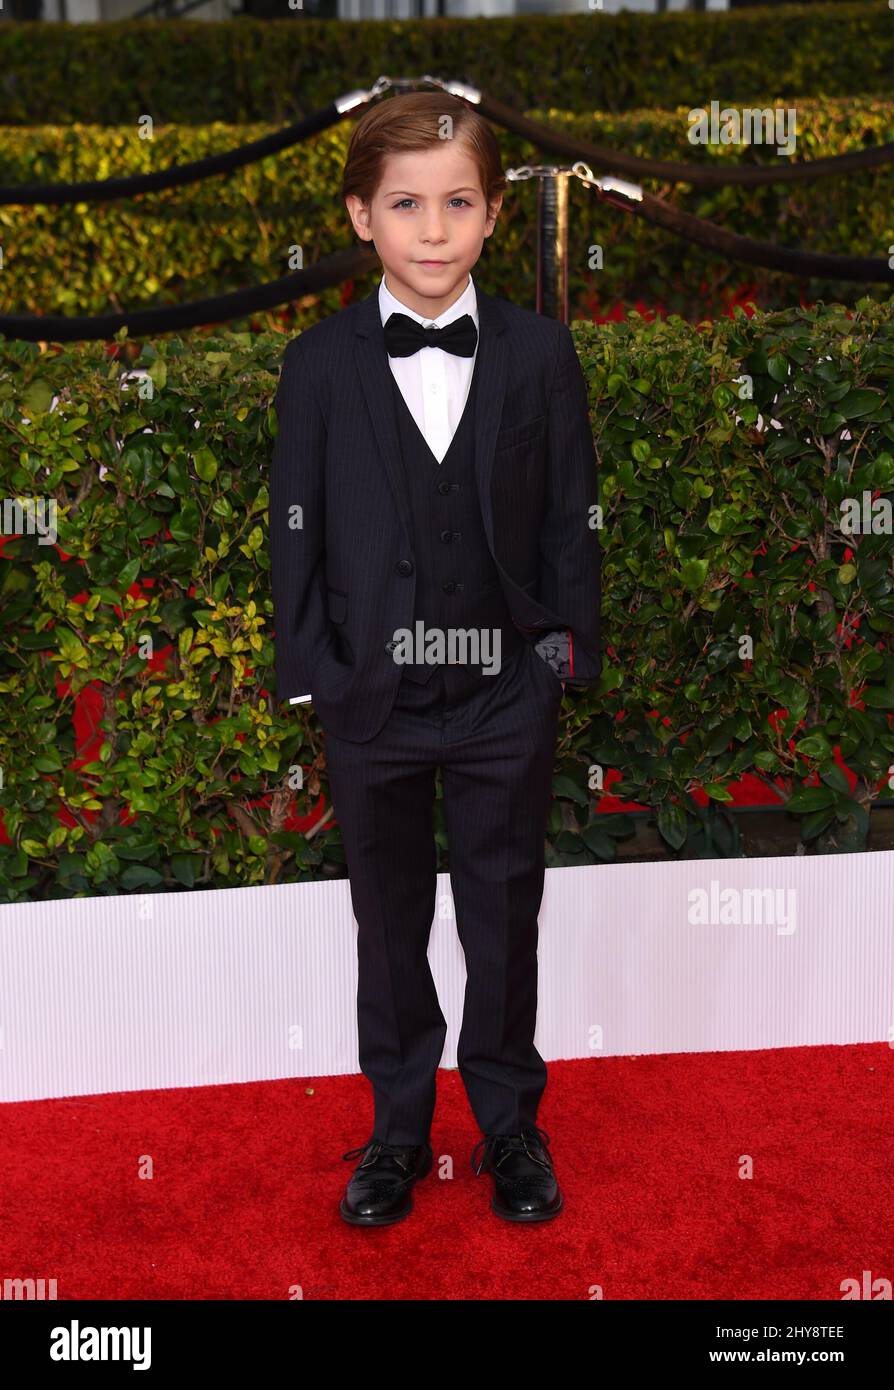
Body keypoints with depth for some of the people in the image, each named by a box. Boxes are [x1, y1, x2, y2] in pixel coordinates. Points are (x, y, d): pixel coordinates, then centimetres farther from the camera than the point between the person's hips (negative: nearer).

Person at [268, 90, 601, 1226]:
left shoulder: (539, 352, -3)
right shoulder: (319, 364, -4)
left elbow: (571, 516, 1)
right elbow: (296, 526, -1)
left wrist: (566, 646, -3)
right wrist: (310, 667, -4)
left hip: (507, 695, 0)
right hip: (372, 701, 0)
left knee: (504, 922, 13)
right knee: (389, 926, 15)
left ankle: (511, 1127, 34)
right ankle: (397, 1130, 34)